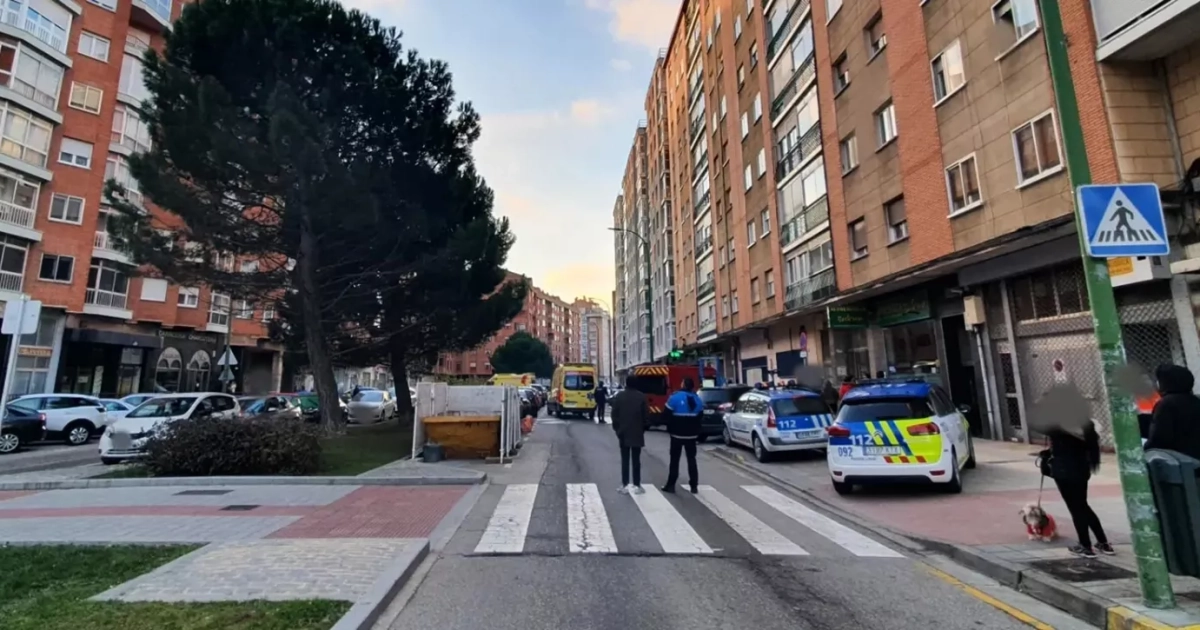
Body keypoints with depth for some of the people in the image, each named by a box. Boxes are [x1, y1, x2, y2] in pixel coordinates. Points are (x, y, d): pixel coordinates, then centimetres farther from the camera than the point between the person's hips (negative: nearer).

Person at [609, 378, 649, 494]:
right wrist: (643, 429, 10)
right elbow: (646, 415, -3)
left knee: (625, 460, 5)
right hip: (637, 433, 0)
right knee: (636, 460, 5)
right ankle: (637, 485, 8)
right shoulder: (642, 397, -6)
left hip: (623, 433, 0)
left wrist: (617, 429, 8)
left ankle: (625, 485, 5)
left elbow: (614, 415, -2)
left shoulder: (619, 396, -4)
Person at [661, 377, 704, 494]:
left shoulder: (675, 397, -13)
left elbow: (668, 415, -9)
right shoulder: (697, 399, 3)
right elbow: (700, 416, 13)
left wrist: (670, 429, 6)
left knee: (674, 459, 3)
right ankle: (694, 485, 9)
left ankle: (671, 485, 4)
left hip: (677, 433, -4)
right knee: (691, 459, 9)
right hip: (692, 434, 4)